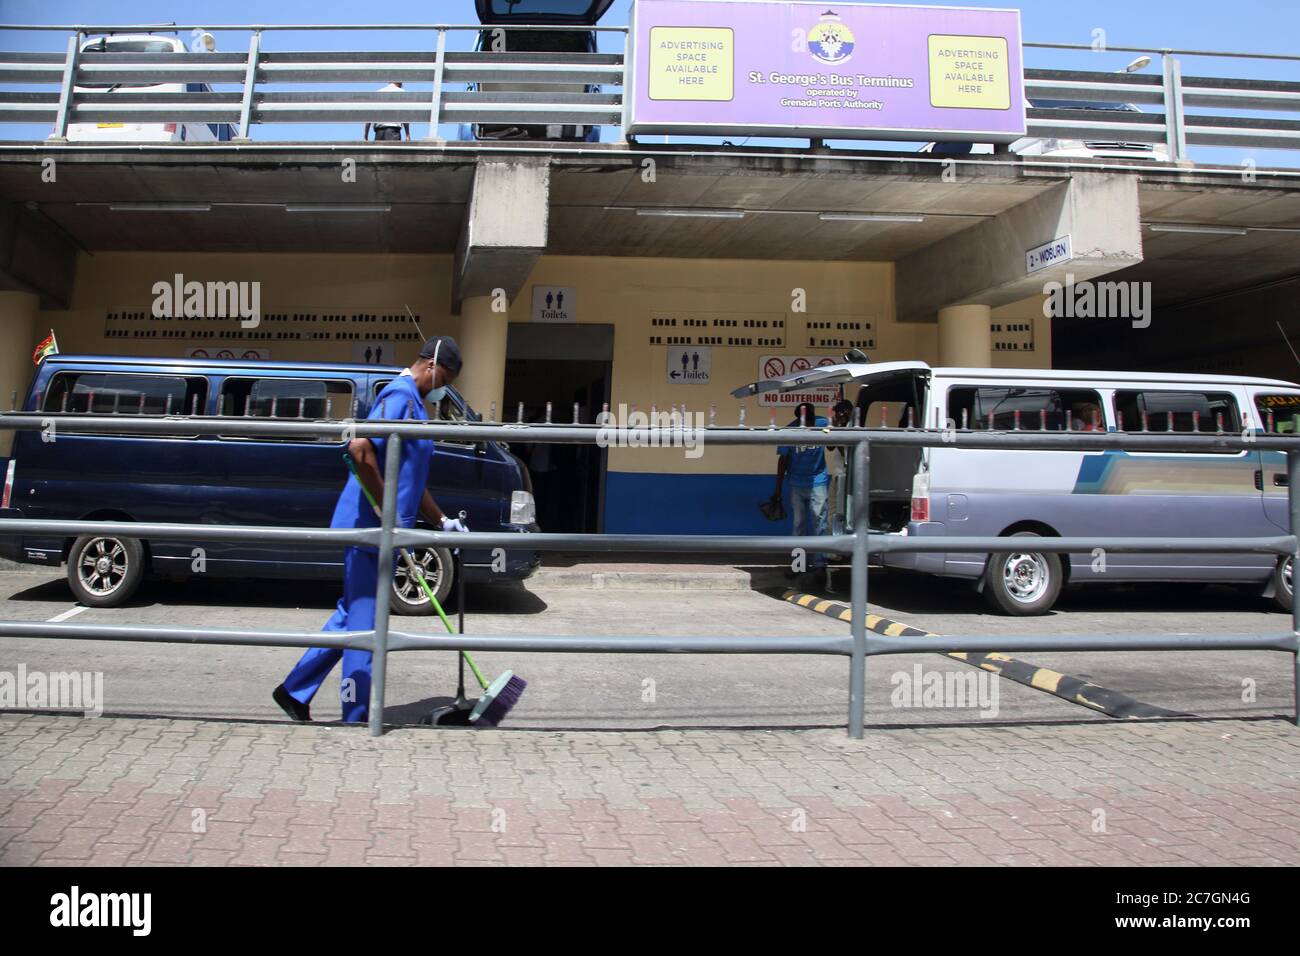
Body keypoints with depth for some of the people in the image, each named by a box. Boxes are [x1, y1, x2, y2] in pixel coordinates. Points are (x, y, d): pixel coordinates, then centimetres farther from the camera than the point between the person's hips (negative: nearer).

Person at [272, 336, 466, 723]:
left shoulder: (412, 400, 19)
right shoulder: (401, 394, -13)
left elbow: (411, 478, 24)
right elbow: (360, 448, -28)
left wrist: (443, 522, 22)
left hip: (375, 530, 10)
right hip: (370, 528, -10)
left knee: (352, 616, 17)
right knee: (363, 622, -1)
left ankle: (295, 691, 26)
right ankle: (357, 716, 8)